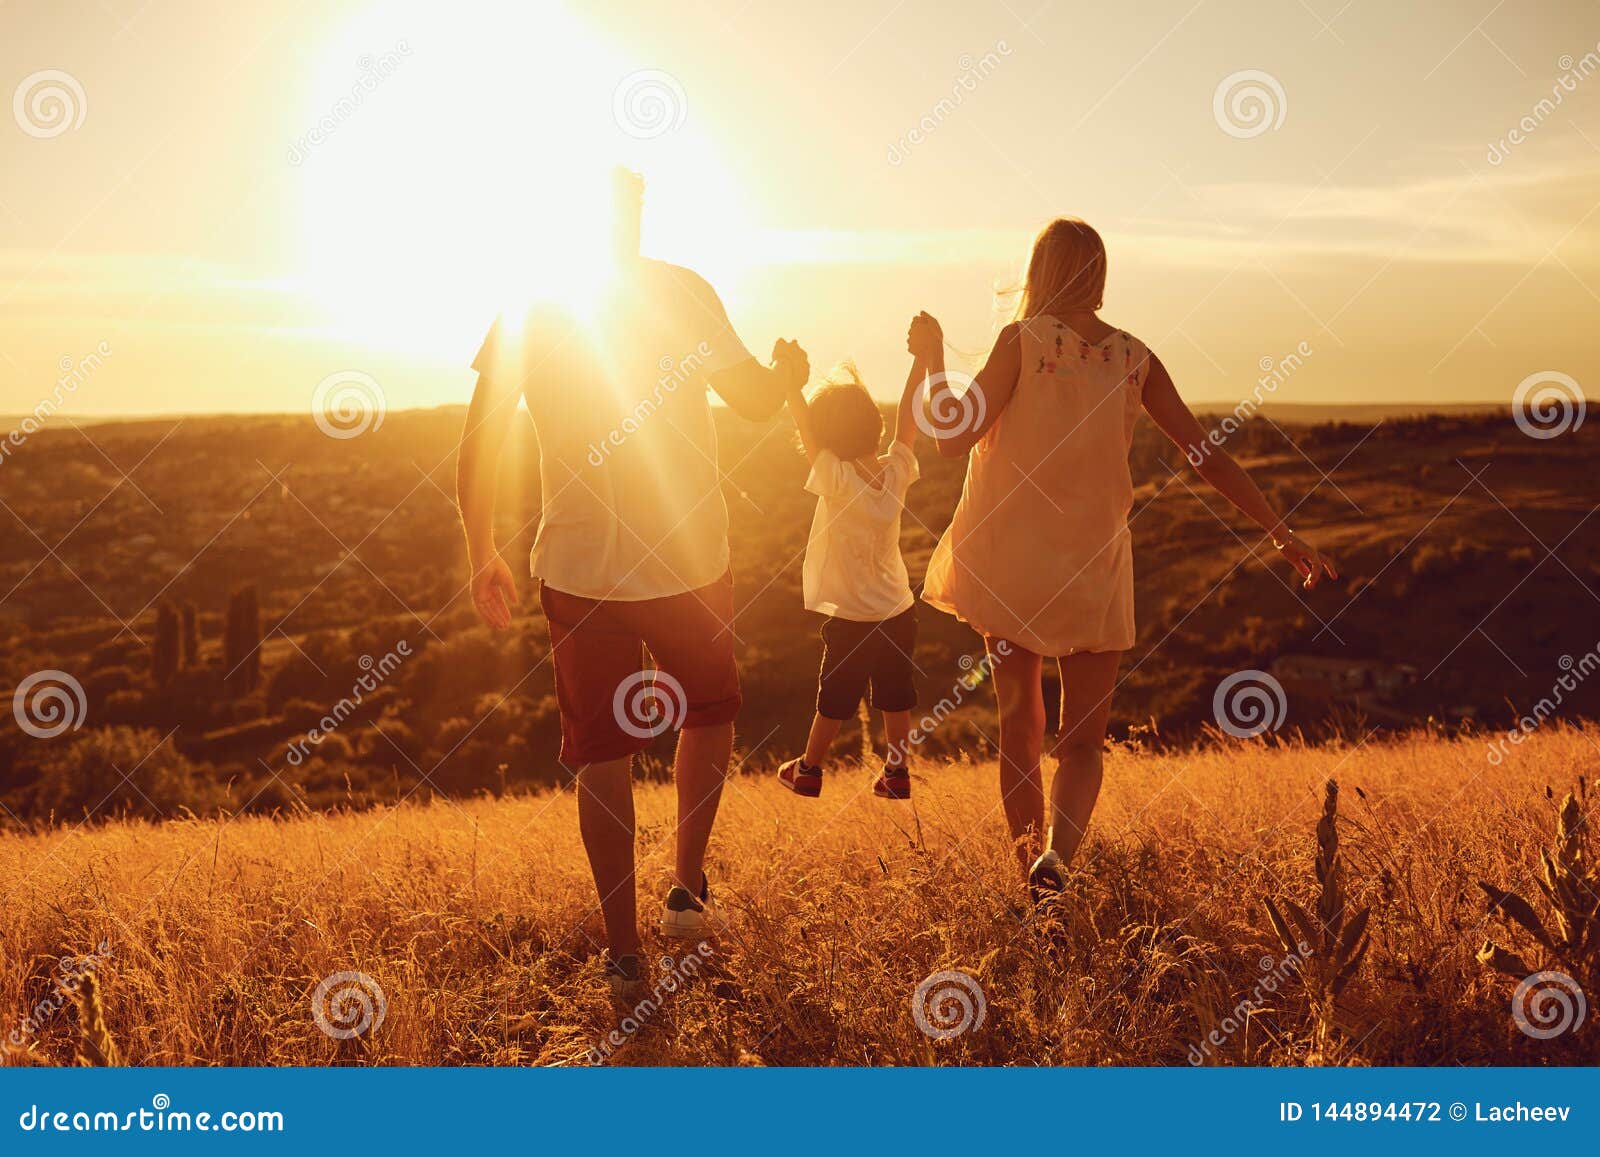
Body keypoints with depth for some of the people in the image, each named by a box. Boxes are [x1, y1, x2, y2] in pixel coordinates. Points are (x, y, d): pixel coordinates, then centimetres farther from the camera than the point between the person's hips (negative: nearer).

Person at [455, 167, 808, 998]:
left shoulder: (528, 309, 0)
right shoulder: (681, 292, -5)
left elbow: (477, 448, -2)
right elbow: (757, 400, 0)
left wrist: (482, 556, 10)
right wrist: (791, 370, 22)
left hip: (581, 565, 1)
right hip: (689, 557, -1)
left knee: (602, 753, 10)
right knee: (708, 711, 25)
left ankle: (624, 952, 12)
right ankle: (687, 888, 23)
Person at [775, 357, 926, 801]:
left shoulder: (838, 481, -22)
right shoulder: (896, 472, -9)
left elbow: (804, 427, -22)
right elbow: (908, 411, -2)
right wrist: (922, 356, 2)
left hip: (850, 620, -4)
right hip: (899, 611, 4)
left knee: (834, 702, 11)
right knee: (895, 701, 14)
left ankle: (808, 771, 27)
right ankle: (896, 773, 23)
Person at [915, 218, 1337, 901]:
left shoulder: (1023, 339, -6)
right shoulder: (1134, 358, 3)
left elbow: (955, 438, -10)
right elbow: (1207, 456, 4)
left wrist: (934, 359, 4)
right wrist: (1282, 534, 10)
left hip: (1008, 563, -1)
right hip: (1092, 570, 1)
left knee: (1019, 727, 13)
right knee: (1082, 739, 7)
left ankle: (1029, 869, 12)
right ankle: (1059, 849, -20)